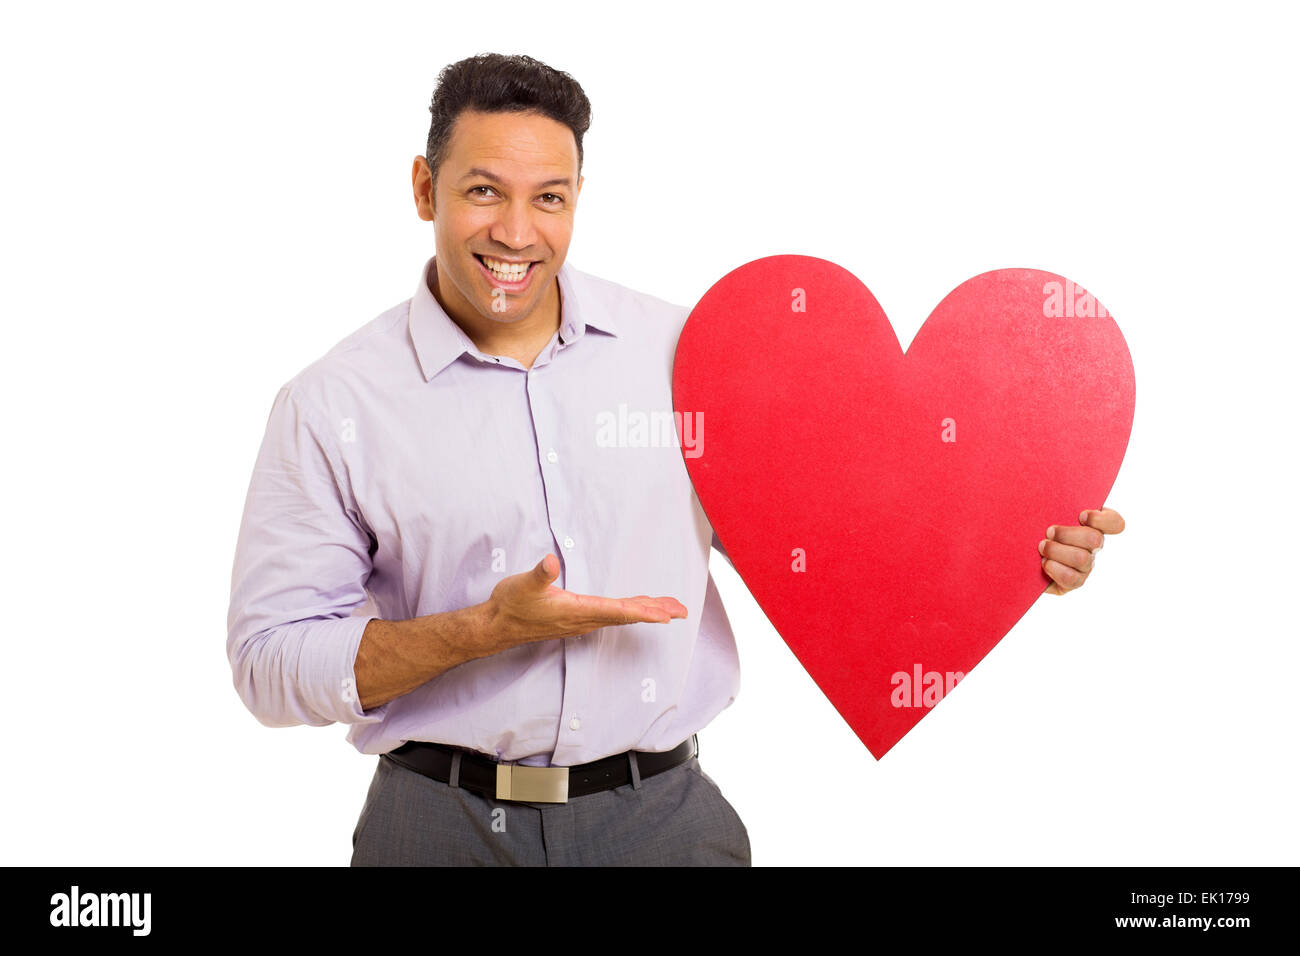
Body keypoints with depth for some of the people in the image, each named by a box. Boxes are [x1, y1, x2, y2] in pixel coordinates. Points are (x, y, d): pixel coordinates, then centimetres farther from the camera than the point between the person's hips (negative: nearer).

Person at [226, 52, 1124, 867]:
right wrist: (485, 629, -20)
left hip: (664, 813, 2)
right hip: (443, 827, -1)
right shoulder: (332, 405, -6)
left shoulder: (681, 351, 0)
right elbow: (269, 663, -7)